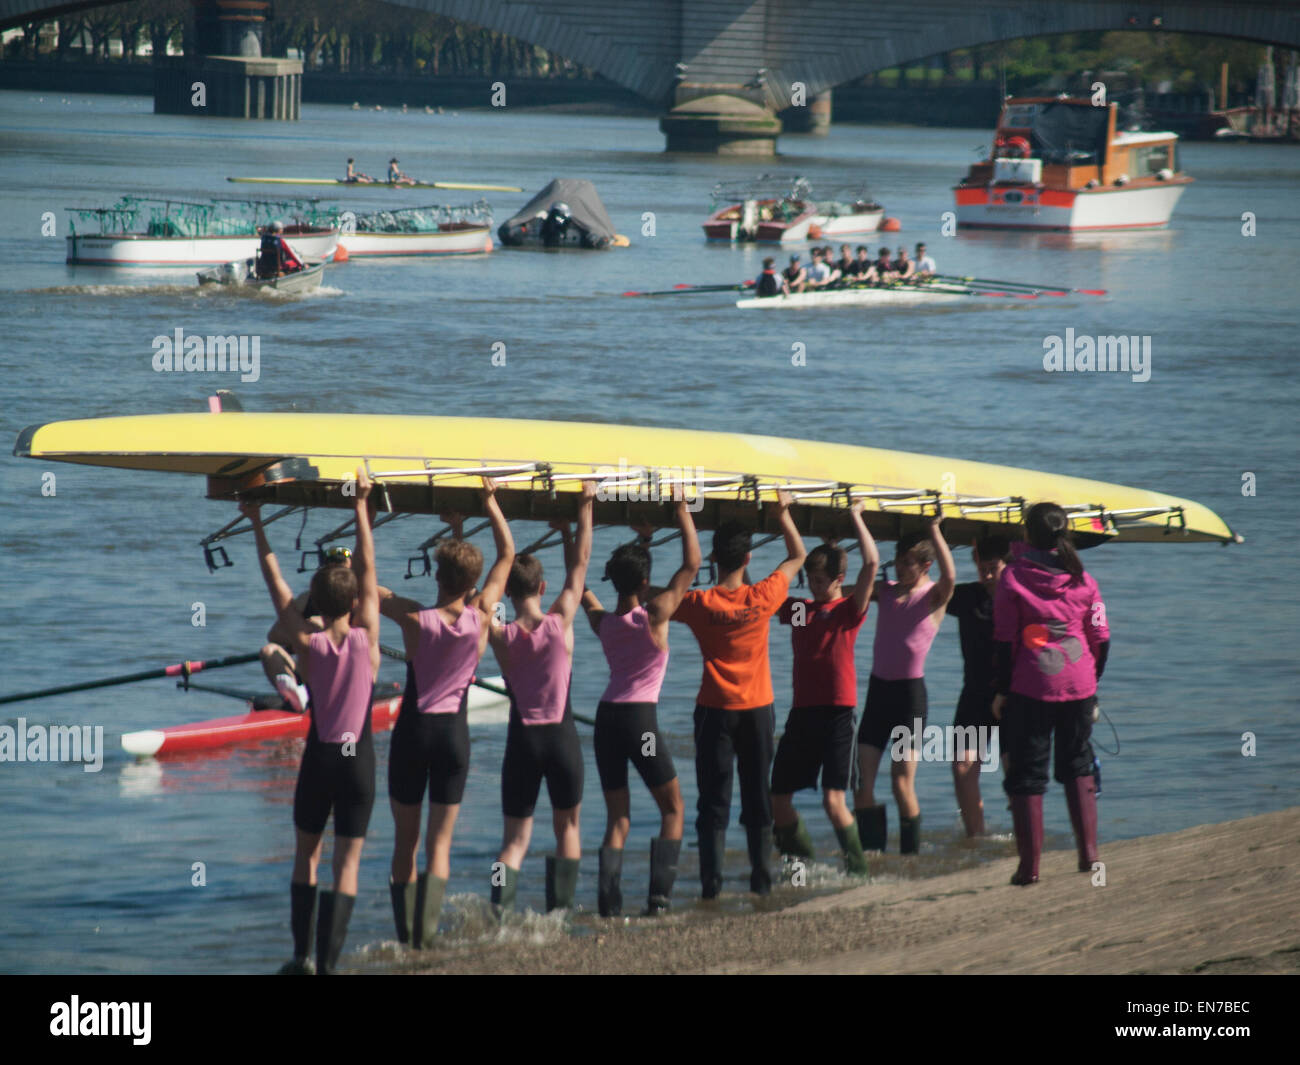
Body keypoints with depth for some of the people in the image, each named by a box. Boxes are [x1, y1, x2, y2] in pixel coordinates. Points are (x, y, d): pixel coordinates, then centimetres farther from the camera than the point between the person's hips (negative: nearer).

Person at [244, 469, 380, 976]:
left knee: (306, 854, 16)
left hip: (318, 759, 1)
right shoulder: (367, 638, -9)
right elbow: (368, 568, -4)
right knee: (347, 863, 1)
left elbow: (276, 585, -3)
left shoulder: (308, 644, -8)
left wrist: (258, 525, 3)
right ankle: (328, 962, -6)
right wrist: (361, 505, 2)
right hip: (358, 762, -1)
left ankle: (302, 955, 13)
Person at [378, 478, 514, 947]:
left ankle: (406, 933, 7)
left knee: (405, 840, 10)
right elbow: (507, 555, 6)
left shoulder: (415, 619, -14)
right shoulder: (481, 617, -7)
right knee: (440, 842, 2)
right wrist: (491, 501, 12)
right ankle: (427, 928, -16)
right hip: (454, 733, 1)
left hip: (413, 732, -1)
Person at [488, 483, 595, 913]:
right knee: (567, 826, 17)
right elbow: (579, 565, 1)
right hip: (561, 735, -1)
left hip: (522, 738, 1)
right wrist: (584, 508, 11)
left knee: (515, 836, 5)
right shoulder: (560, 623, -9)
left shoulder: (500, 636, -7)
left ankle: (500, 908, -15)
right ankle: (560, 910, 11)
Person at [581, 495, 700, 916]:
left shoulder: (602, 621, 3)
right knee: (672, 809, 10)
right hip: (640, 718, -5)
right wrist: (683, 513, 4)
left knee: (617, 819, 10)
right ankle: (660, 894, -4)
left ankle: (608, 898, -5)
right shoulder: (654, 615, -9)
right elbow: (691, 565, -3)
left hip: (607, 718, 5)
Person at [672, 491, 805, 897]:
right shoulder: (763, 598, -9)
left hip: (715, 711, -1)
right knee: (757, 799, 11)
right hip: (758, 710, 1)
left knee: (714, 801, 1)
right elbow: (797, 557, 7)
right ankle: (761, 877, 13)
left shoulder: (700, 605, -13)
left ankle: (711, 882, -5)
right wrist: (783, 513, 13)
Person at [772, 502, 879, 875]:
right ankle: (802, 863, 22)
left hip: (837, 713, -6)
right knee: (777, 798, 5)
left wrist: (857, 518, -11)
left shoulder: (849, 610, -1)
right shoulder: (797, 608, 14)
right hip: (802, 712, 6)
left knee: (833, 800, -14)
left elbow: (872, 564, -15)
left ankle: (857, 868, 0)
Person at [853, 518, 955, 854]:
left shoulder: (934, 596, -5)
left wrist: (934, 530, -28)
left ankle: (911, 854, 4)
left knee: (902, 782, -6)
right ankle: (870, 850, 5)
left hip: (910, 690, -6)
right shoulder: (885, 591, 12)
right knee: (862, 778, -1)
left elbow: (949, 576, -26)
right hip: (878, 688, 6)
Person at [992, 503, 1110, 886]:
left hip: (1030, 687, -3)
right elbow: (1100, 637, 6)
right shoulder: (1082, 579, 3)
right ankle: (1088, 853, 12)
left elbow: (1004, 640, -5)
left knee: (1026, 773, 3)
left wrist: (1003, 690, 2)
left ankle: (1029, 865, 0)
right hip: (1079, 686, 3)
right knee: (1078, 766, 18)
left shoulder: (1014, 577, -6)